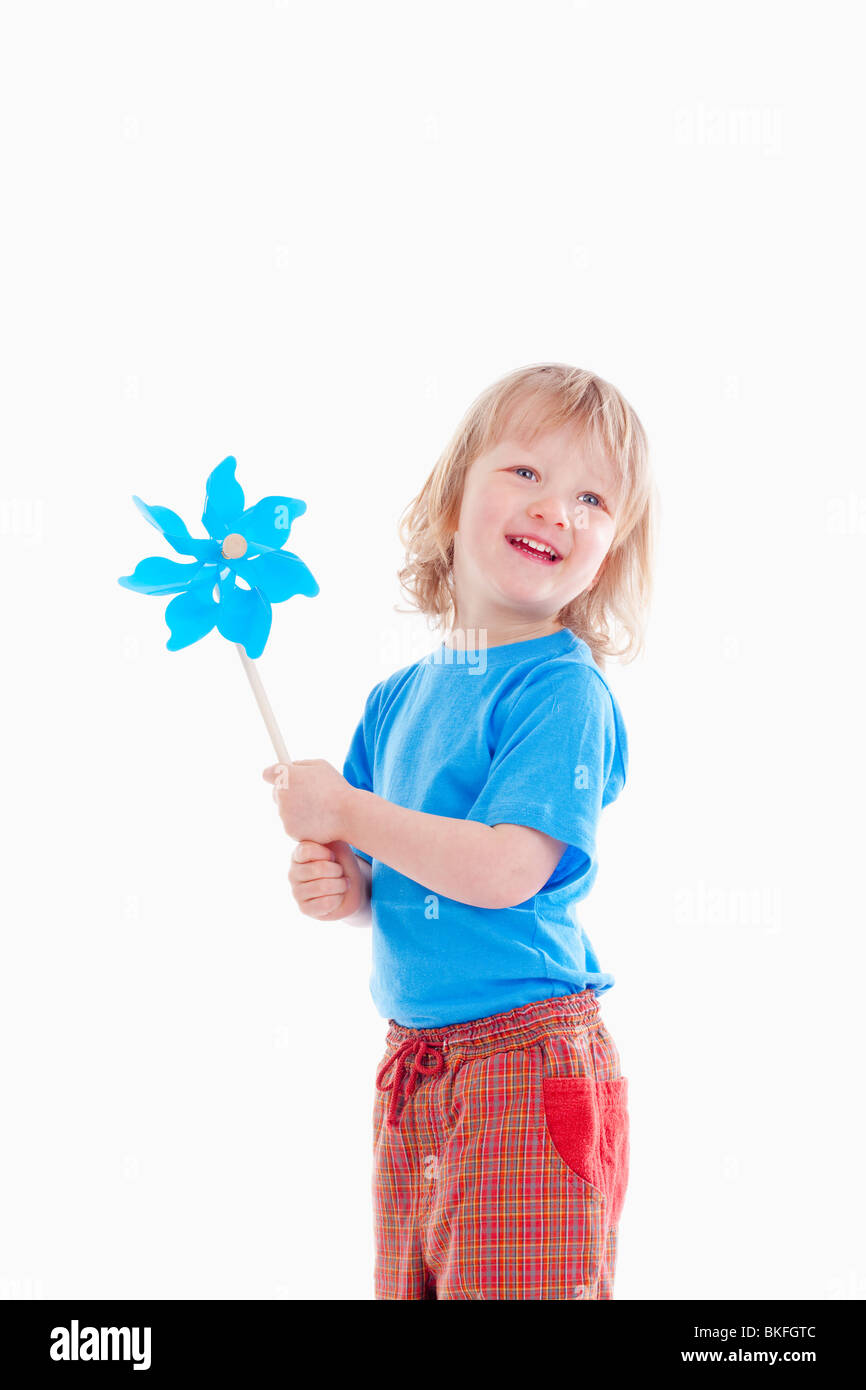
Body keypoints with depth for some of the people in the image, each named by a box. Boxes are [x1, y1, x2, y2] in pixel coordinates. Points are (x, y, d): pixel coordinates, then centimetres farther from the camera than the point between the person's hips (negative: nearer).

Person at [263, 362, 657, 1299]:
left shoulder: (564, 689, -13)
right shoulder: (399, 695, 9)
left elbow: (505, 870, -24)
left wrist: (344, 811, -15)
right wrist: (343, 886, -4)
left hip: (526, 1064, -7)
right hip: (412, 1065, 7)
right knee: (406, 1285, 16)